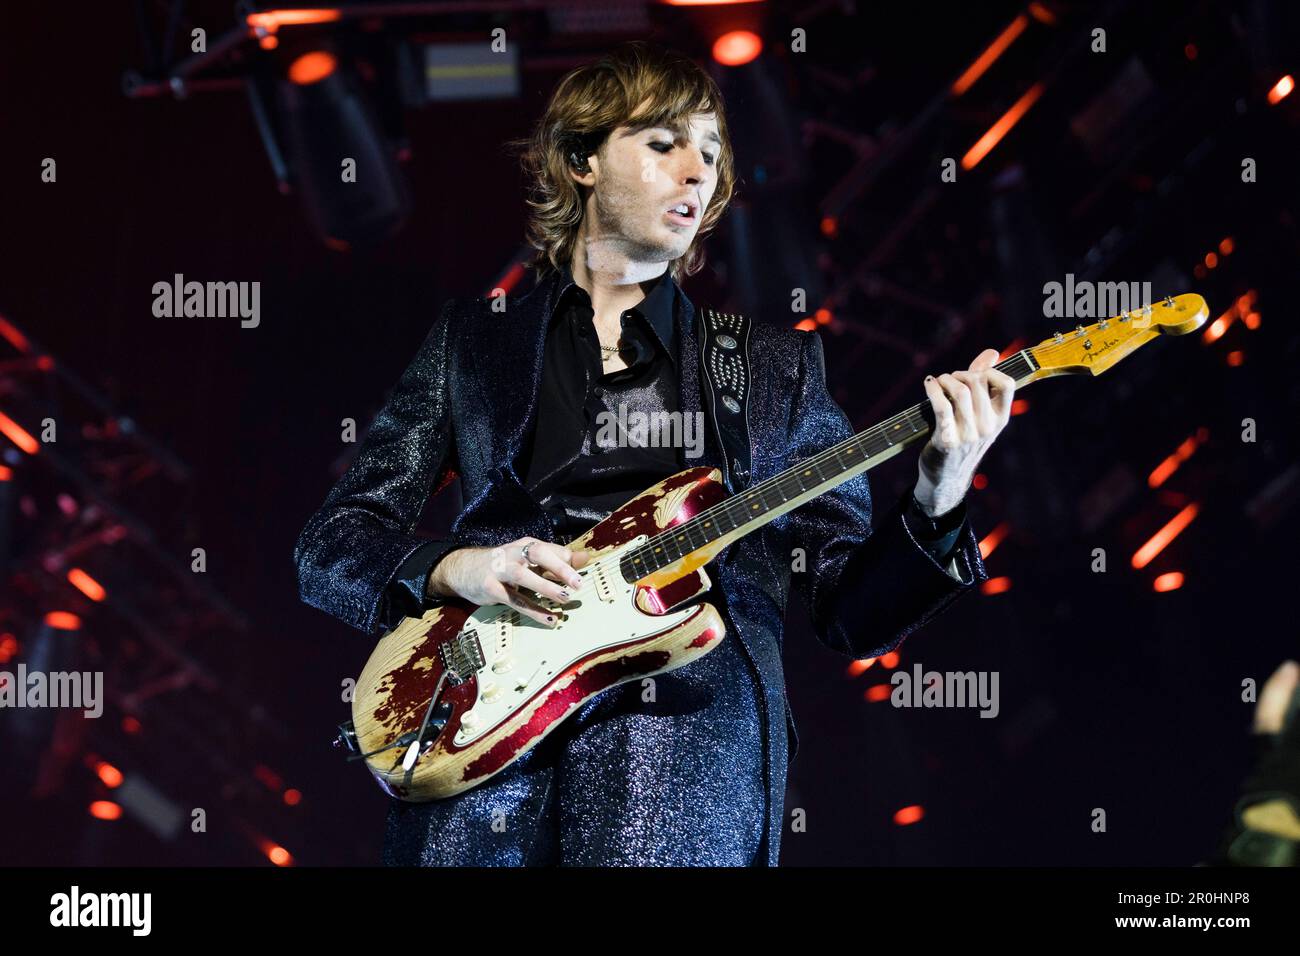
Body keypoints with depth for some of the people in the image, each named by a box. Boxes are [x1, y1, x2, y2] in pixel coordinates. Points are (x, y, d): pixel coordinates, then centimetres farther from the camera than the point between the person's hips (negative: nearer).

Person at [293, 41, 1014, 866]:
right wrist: (455, 570, -7)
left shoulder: (774, 364, 18)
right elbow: (330, 547, 13)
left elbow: (852, 610, 12)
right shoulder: (473, 340, 17)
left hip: (690, 730, -1)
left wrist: (936, 504, -7)